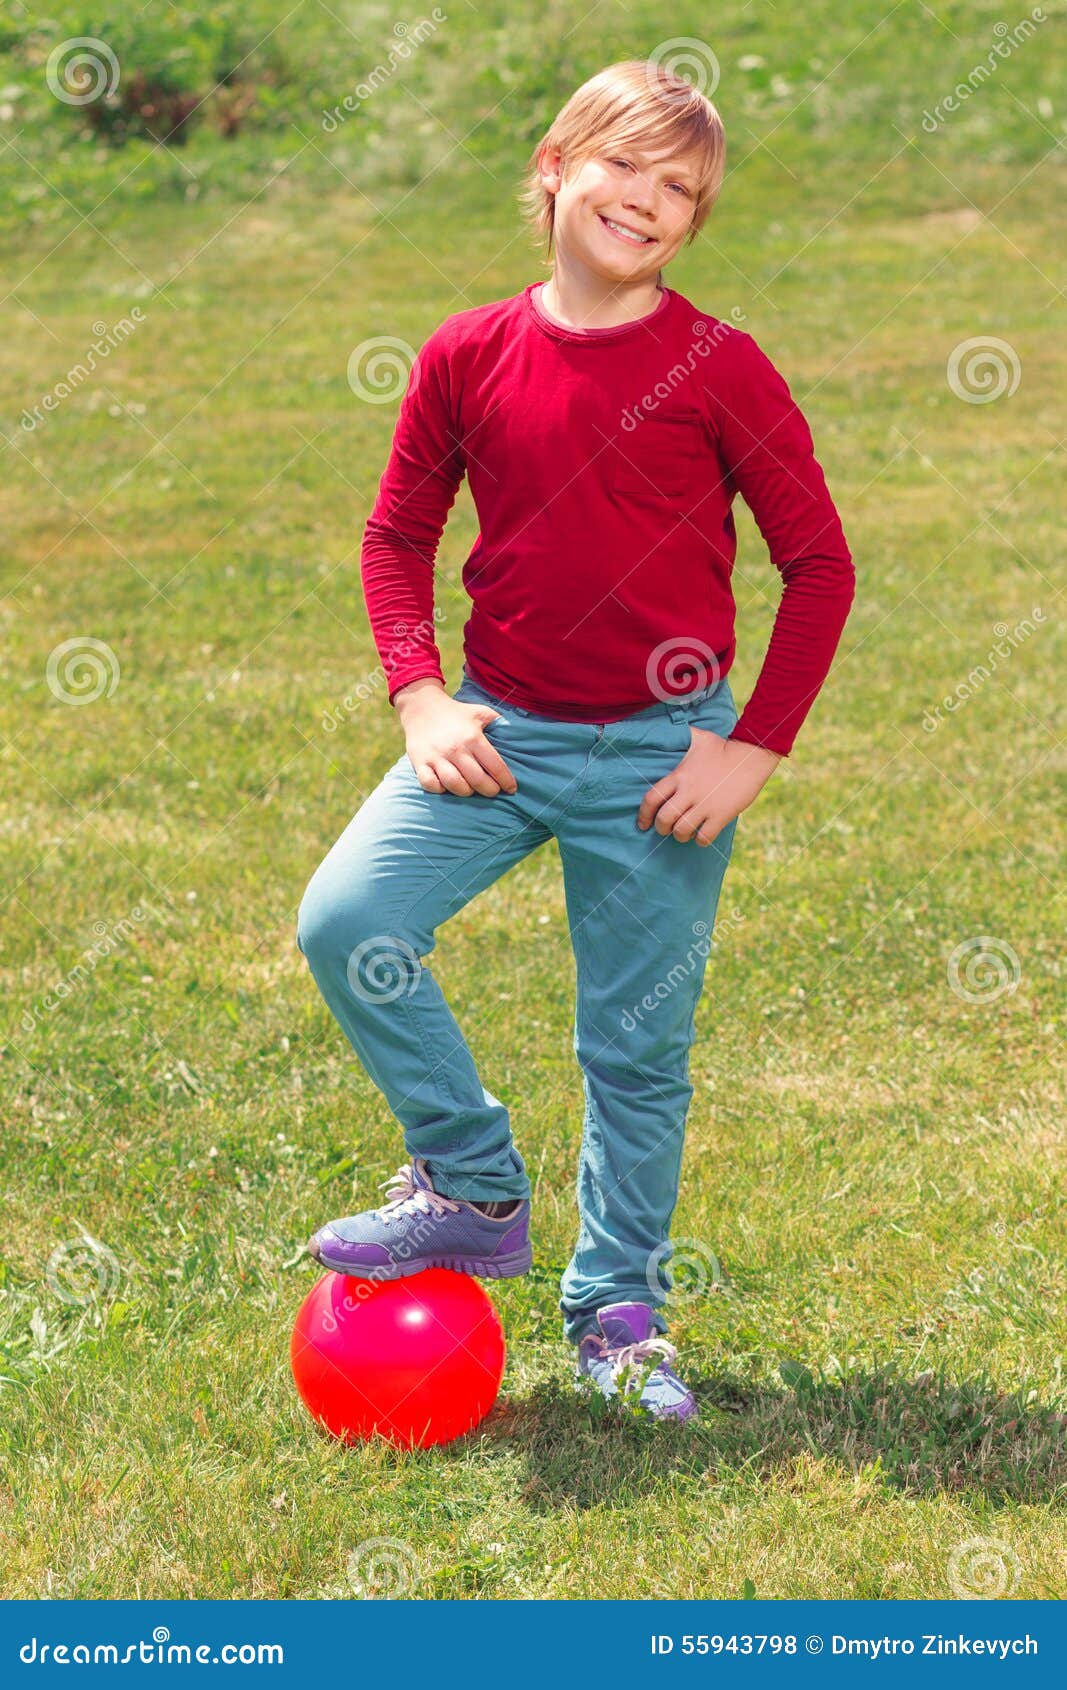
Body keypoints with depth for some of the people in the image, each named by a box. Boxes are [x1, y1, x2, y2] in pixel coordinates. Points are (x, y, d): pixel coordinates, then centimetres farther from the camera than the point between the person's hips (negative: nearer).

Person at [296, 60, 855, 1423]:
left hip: (660, 753, -2)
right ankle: (472, 1187, 5)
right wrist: (420, 697, -3)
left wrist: (754, 750, -9)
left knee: (636, 1046, 6)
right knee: (344, 923, -15)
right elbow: (397, 536, 10)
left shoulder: (719, 369, -9)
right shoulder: (468, 358, -1)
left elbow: (819, 566, -4)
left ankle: (619, 1310, 26)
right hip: (502, 734, 3)